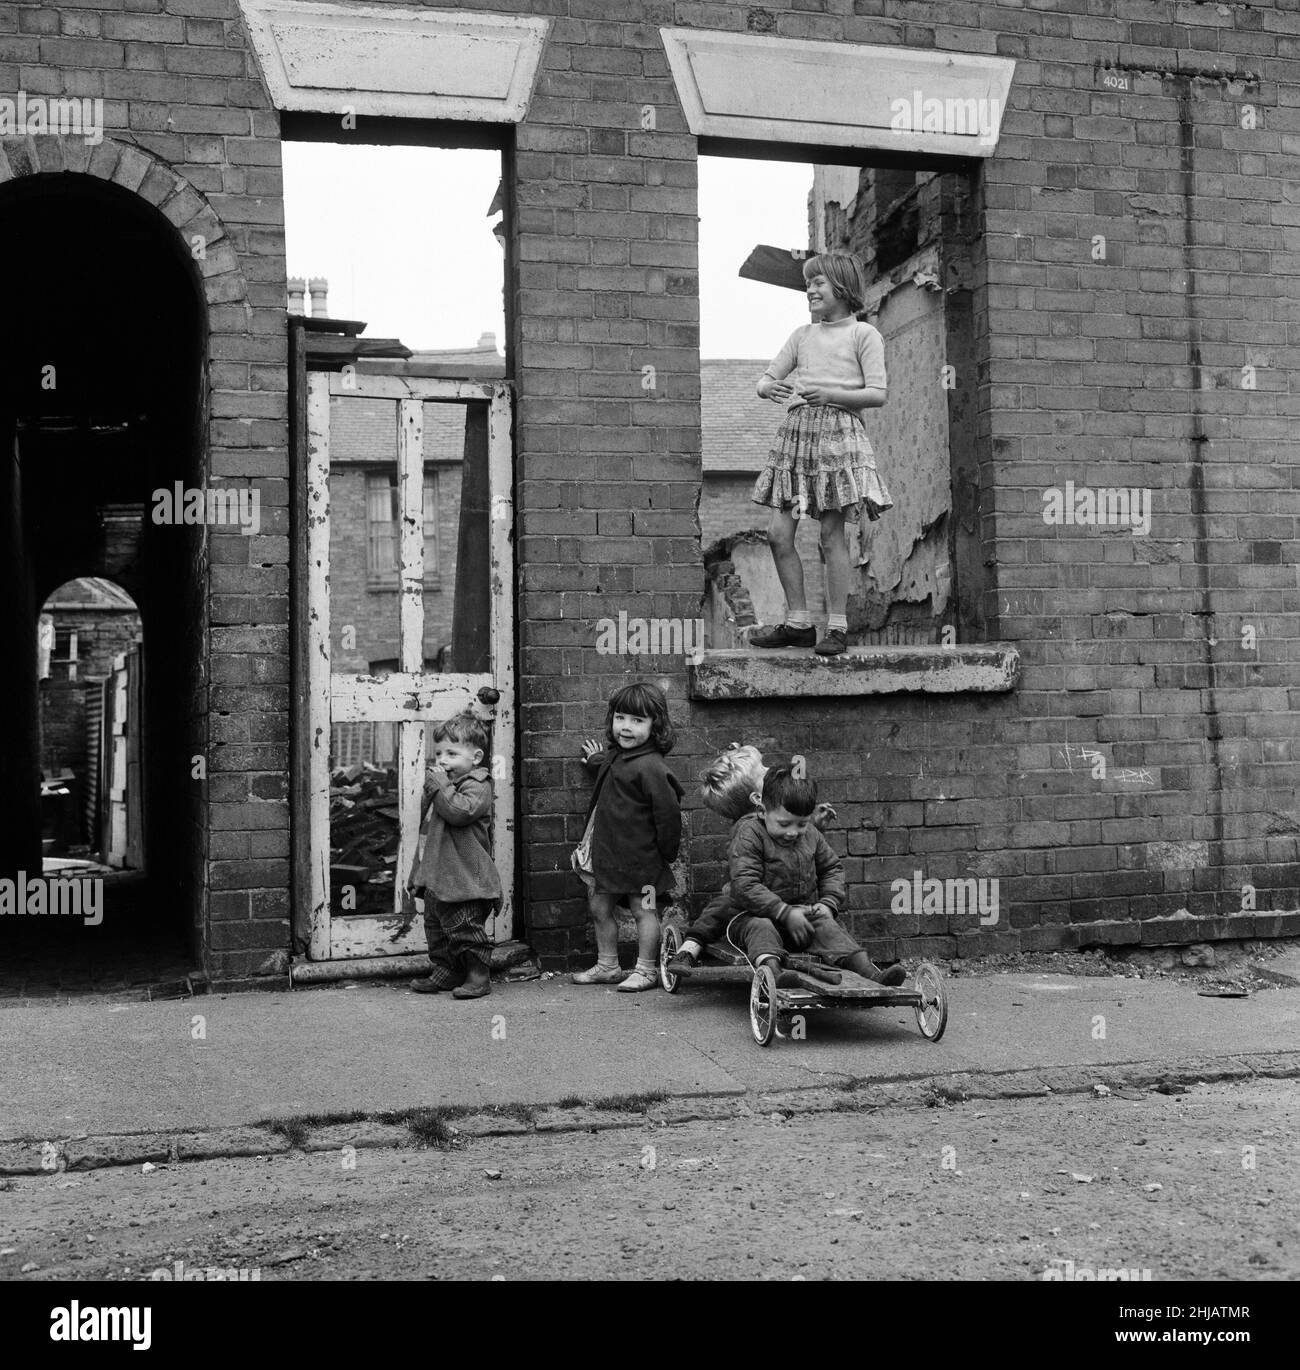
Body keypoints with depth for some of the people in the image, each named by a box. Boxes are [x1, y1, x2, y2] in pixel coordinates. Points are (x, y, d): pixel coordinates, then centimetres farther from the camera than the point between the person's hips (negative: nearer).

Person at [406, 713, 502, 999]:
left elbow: (459, 812, -31)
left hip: (464, 878, -10)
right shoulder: (442, 786, 18)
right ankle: (444, 972, 26)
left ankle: (478, 976, 5)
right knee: (436, 929, 15)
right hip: (436, 878, 10)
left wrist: (440, 785, -22)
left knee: (465, 928, -5)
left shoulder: (476, 786, -11)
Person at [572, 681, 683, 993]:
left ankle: (646, 971, 15)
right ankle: (607, 966, 28)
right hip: (606, 851, 9)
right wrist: (595, 761, 33)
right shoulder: (614, 755, 7)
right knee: (599, 908, 15)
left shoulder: (650, 767, -21)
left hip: (639, 856, -9)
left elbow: (667, 812, -18)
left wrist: (667, 853, -12)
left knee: (643, 909, 4)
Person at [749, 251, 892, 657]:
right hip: (797, 430, 5)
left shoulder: (863, 334, 3)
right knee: (778, 532, -1)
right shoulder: (802, 334, 18)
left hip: (838, 432, -5)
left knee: (832, 534, -6)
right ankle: (798, 623, 8)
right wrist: (768, 388, -8)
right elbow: (767, 377, 16)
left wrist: (829, 394, -17)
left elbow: (877, 394, -4)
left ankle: (837, 627, 1)